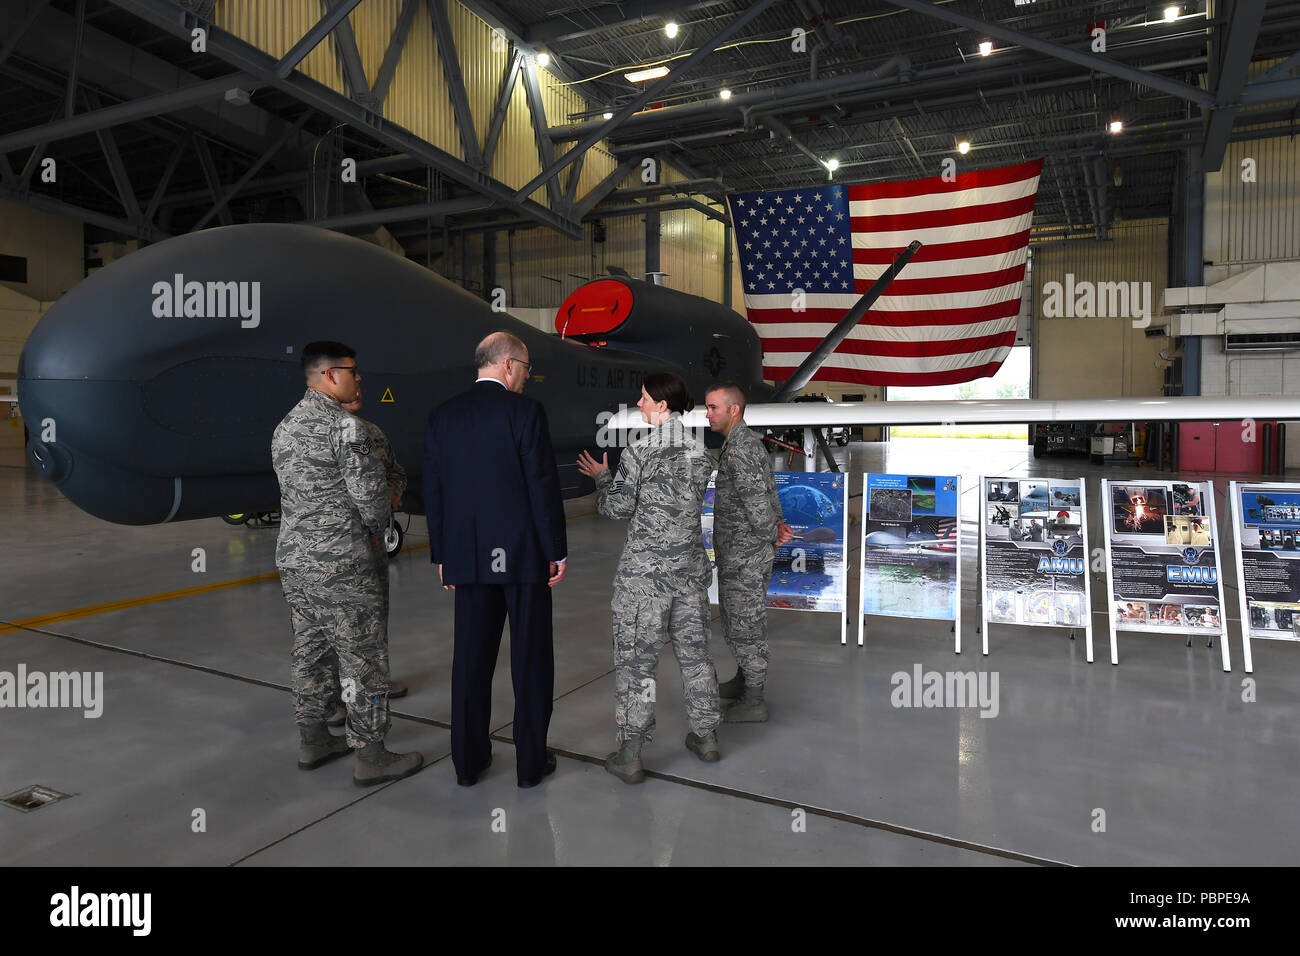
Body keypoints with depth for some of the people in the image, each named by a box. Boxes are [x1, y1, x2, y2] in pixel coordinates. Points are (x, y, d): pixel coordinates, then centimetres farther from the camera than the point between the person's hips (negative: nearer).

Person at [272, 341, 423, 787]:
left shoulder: (284, 428, 12)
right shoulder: (342, 424, -16)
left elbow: (296, 490, 15)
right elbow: (370, 492, -20)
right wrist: (377, 528, 1)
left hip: (292, 558, 9)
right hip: (341, 565, -9)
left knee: (311, 651, 18)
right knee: (362, 658, 0)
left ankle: (312, 741, 30)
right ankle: (370, 757, 9)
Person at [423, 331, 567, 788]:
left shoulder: (442, 416, 6)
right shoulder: (525, 411, -9)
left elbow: (433, 490, 8)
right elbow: (543, 485, -11)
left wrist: (442, 555, 14)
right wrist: (557, 550, -4)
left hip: (469, 557, 5)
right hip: (522, 553, -4)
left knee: (471, 656, 13)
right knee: (531, 657, 7)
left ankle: (468, 760, 23)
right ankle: (531, 761, 17)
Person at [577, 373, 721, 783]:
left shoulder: (638, 452, -13)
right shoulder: (700, 451, 5)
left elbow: (617, 507, -9)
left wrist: (602, 477, 12)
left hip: (645, 571, -6)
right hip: (691, 567, 6)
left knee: (635, 658, 2)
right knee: (694, 651, 16)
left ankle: (630, 755, 8)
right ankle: (706, 737, 28)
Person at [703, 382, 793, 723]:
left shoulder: (739, 448, -21)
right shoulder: (748, 441, 13)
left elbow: (756, 499, -25)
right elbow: (768, 494, 15)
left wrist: (771, 536, -11)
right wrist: (777, 525, 4)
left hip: (744, 555, -10)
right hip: (737, 554, 10)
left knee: (745, 622, 1)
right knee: (734, 618, 22)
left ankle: (753, 701, 14)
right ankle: (744, 679, 39)